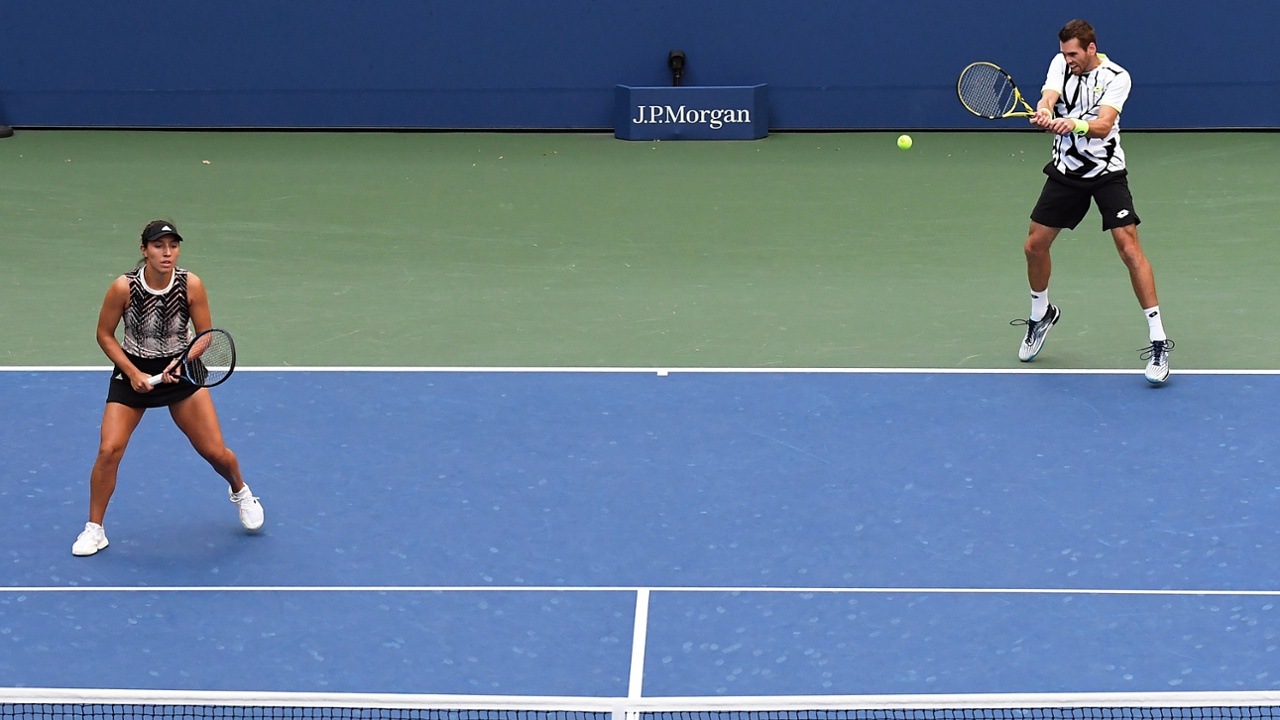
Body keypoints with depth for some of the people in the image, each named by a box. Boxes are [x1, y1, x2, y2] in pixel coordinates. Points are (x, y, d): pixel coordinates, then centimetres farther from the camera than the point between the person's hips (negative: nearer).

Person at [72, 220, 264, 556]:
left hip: (181, 371, 1)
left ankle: (240, 492, 36)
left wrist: (182, 362, -23)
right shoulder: (123, 288, -21)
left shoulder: (191, 285, -18)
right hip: (133, 372, -1)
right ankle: (94, 529, 5)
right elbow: (105, 334, -7)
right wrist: (132, 373, -16)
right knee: (109, 450, -14)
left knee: (216, 452, 0)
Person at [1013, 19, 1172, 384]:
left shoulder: (1116, 77, -14)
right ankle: (1042, 315, 37)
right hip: (1066, 171, 5)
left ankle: (1158, 341, -12)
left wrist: (1075, 124, -49)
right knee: (1035, 246, 7)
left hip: (1107, 172, -4)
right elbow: (1048, 97, -19)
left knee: (1130, 249, -15)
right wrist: (1044, 112, -43)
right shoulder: (1061, 64, -1)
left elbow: (1103, 125, -28)